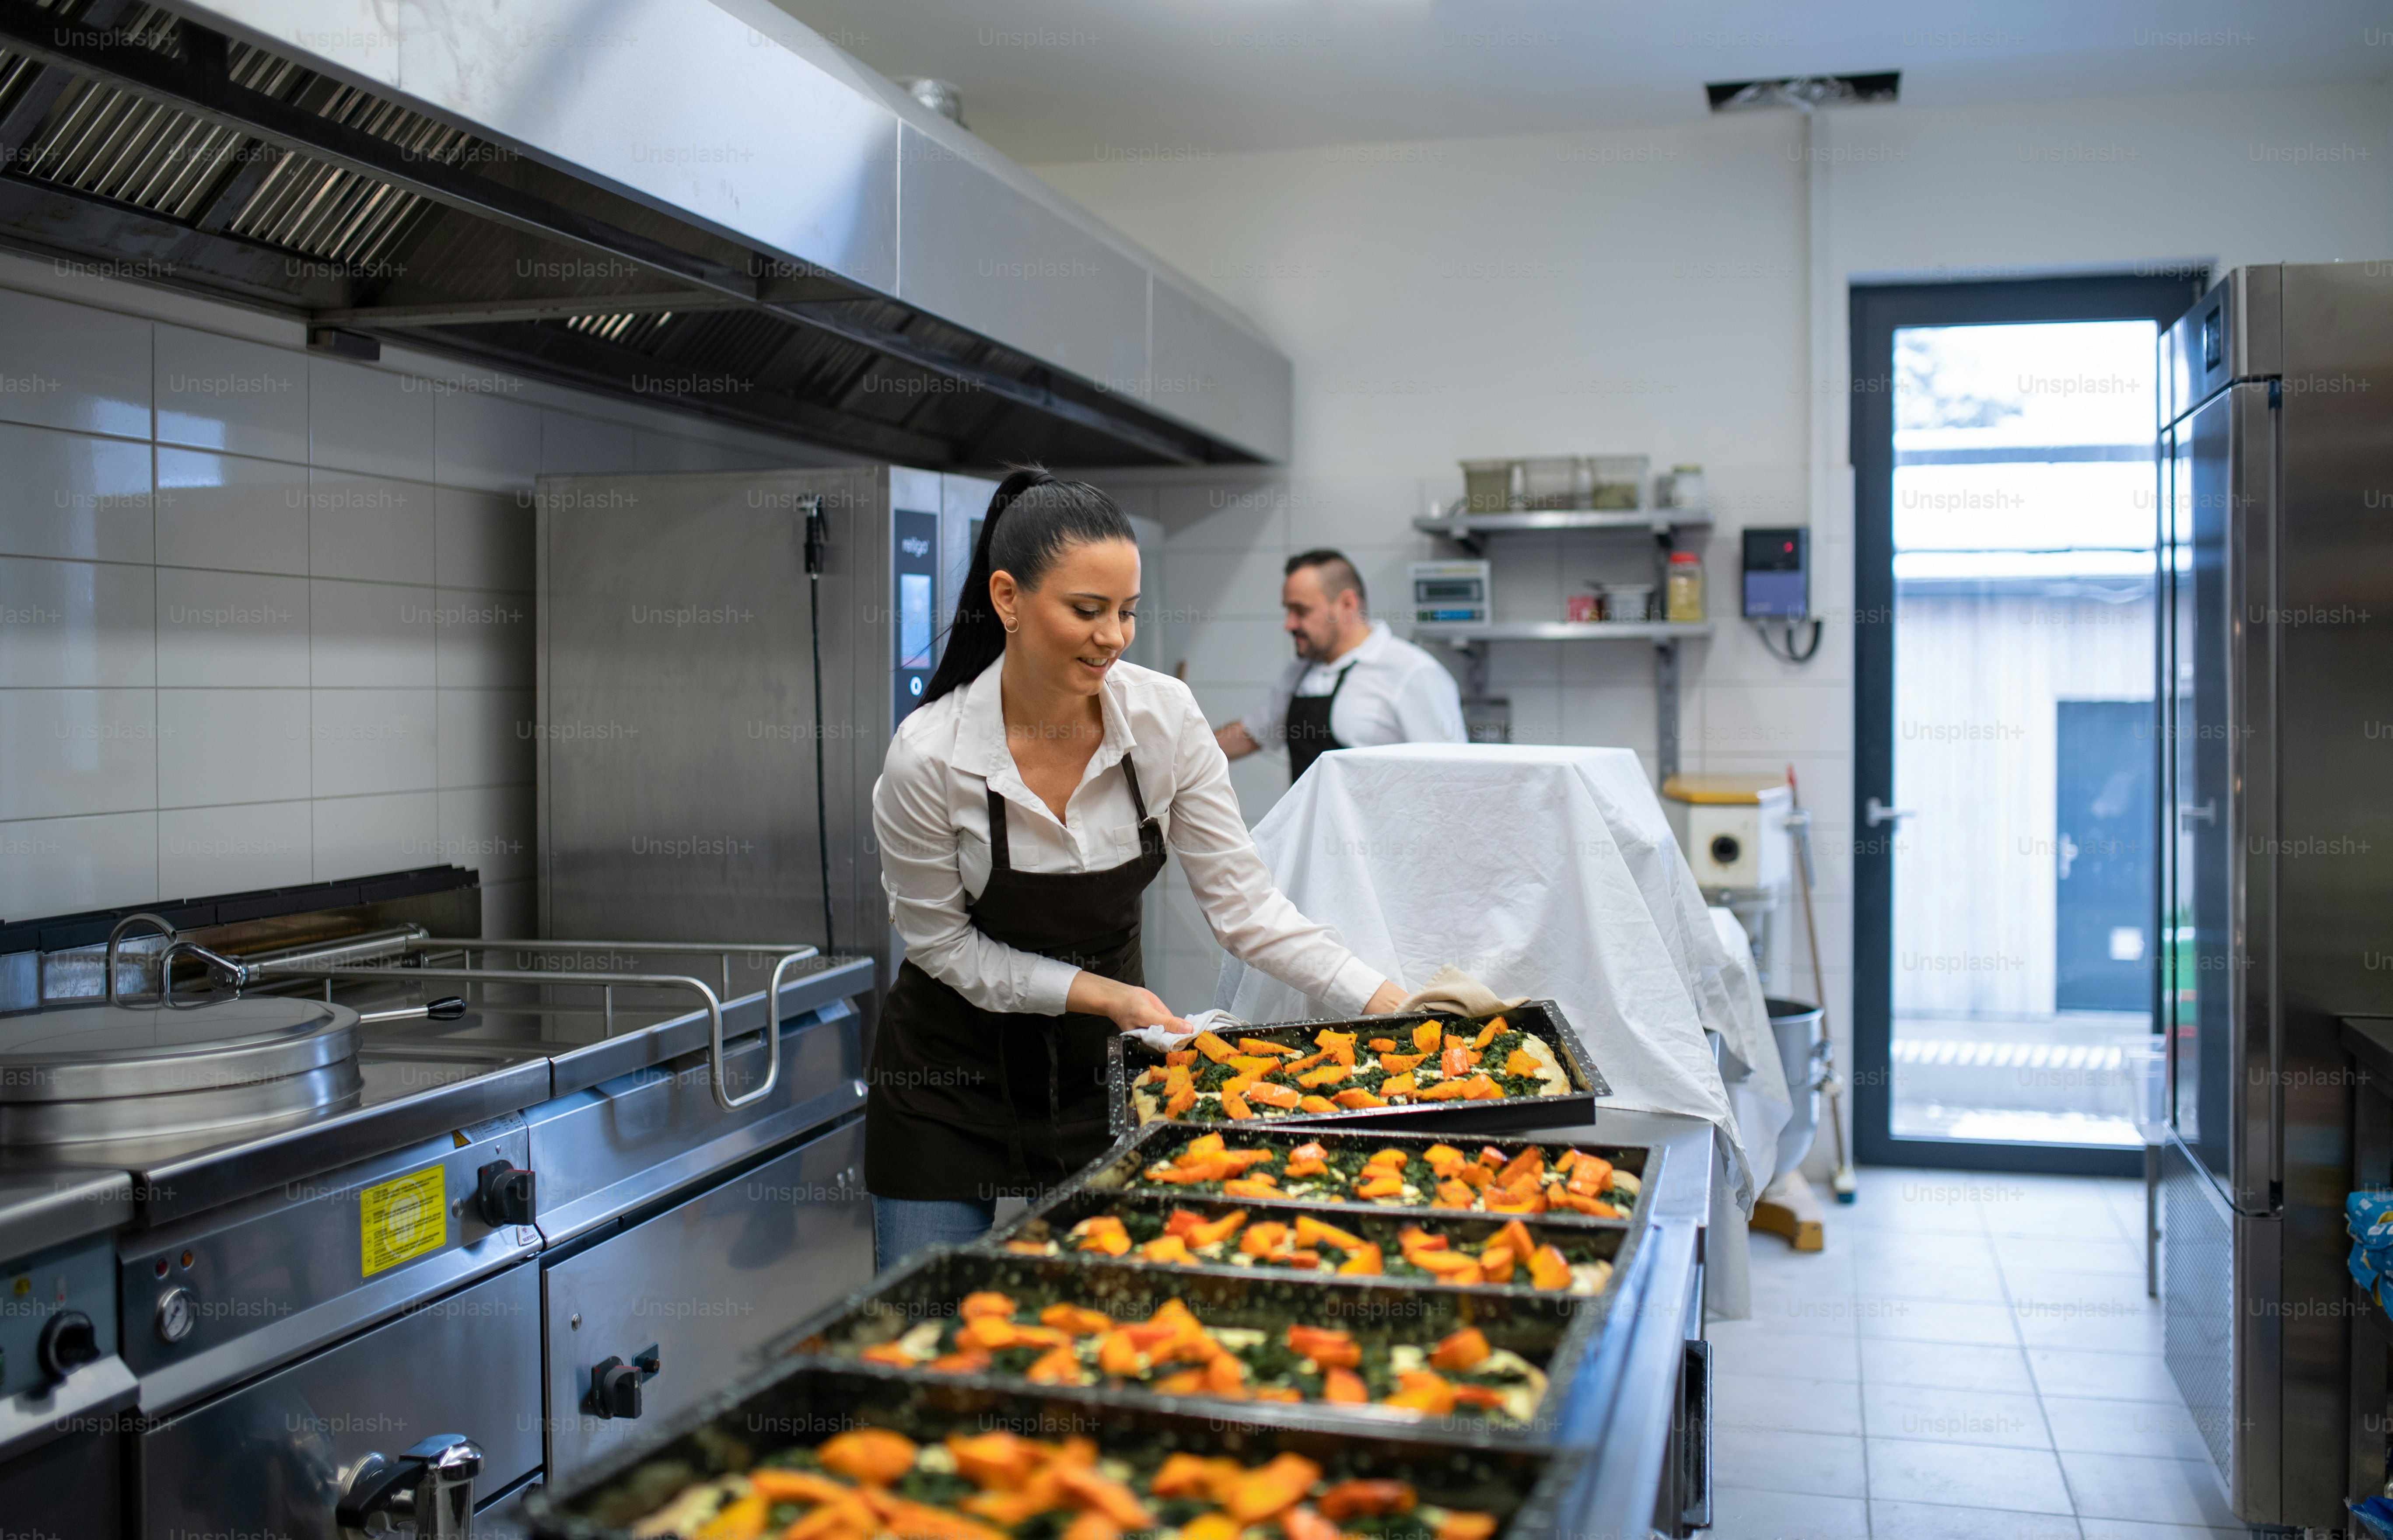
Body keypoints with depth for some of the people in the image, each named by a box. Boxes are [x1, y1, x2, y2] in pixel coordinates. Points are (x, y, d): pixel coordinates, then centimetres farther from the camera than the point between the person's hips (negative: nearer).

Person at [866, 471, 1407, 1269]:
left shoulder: (1164, 717, -15)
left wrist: (1394, 1003, -21)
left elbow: (1243, 902, -12)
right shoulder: (926, 759, -23)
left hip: (1102, 1067, 3)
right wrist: (1108, 994, -21)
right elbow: (946, 944, -11)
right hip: (950, 1085, -2)